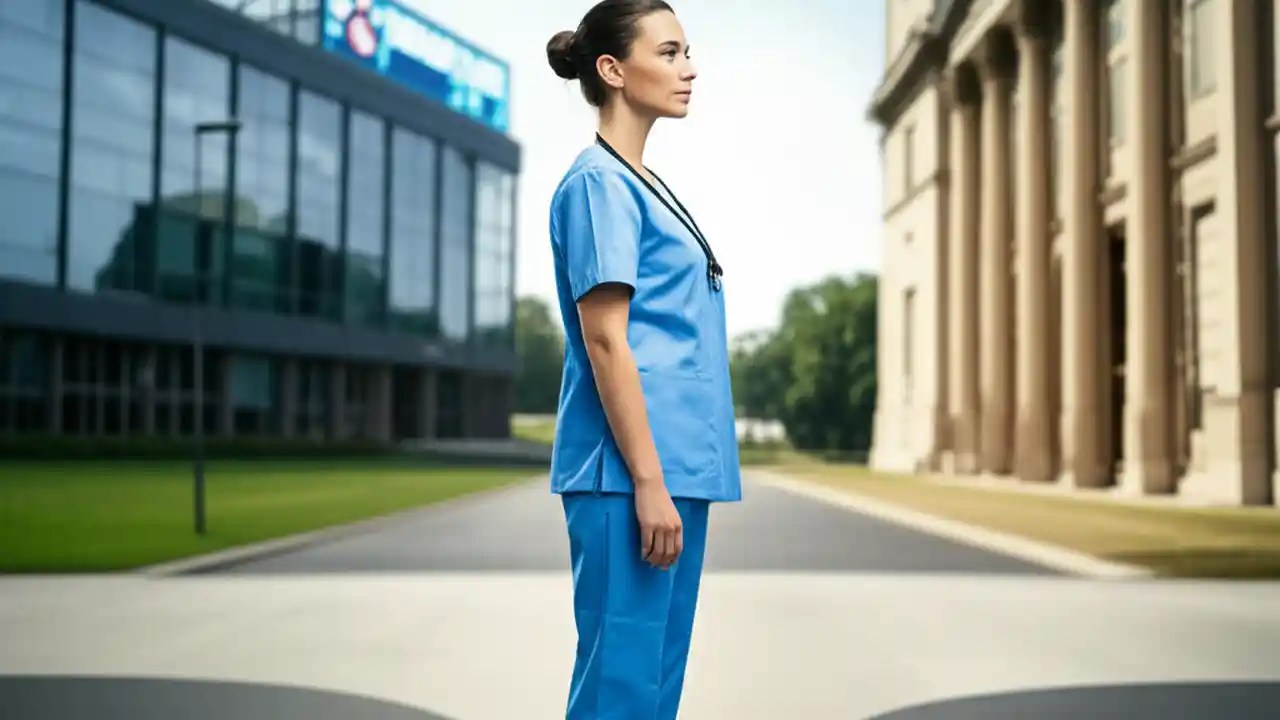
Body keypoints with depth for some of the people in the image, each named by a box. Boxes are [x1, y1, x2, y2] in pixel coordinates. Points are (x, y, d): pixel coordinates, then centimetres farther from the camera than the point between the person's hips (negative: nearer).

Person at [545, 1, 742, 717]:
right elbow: (605, 342, -16)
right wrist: (648, 482, -19)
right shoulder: (599, 183, -9)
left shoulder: (647, 186, 19)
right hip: (630, 474, -9)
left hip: (673, 471, 9)